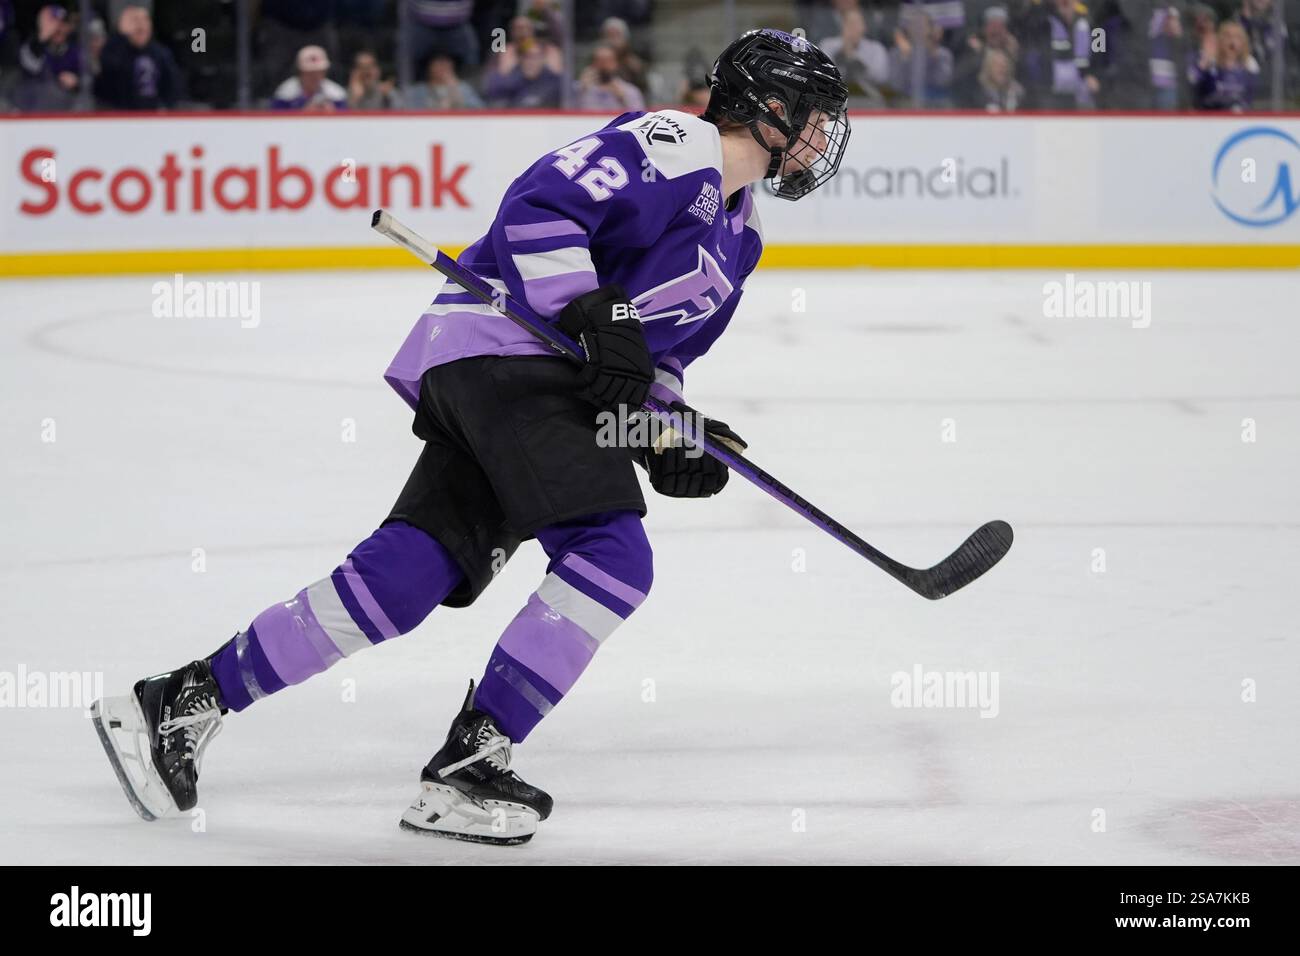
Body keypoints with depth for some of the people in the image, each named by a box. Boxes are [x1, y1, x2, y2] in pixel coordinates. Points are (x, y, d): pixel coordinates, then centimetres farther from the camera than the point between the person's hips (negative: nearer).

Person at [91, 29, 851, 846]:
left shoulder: (739, 233, 23)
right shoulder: (673, 145, -8)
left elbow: (658, 346, 28)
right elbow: (541, 203, -18)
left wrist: (667, 434, 9)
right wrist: (597, 317, -23)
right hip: (501, 346, -9)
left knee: (400, 577, 0)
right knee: (612, 557, -19)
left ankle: (183, 701, 4)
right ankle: (466, 769, -19)